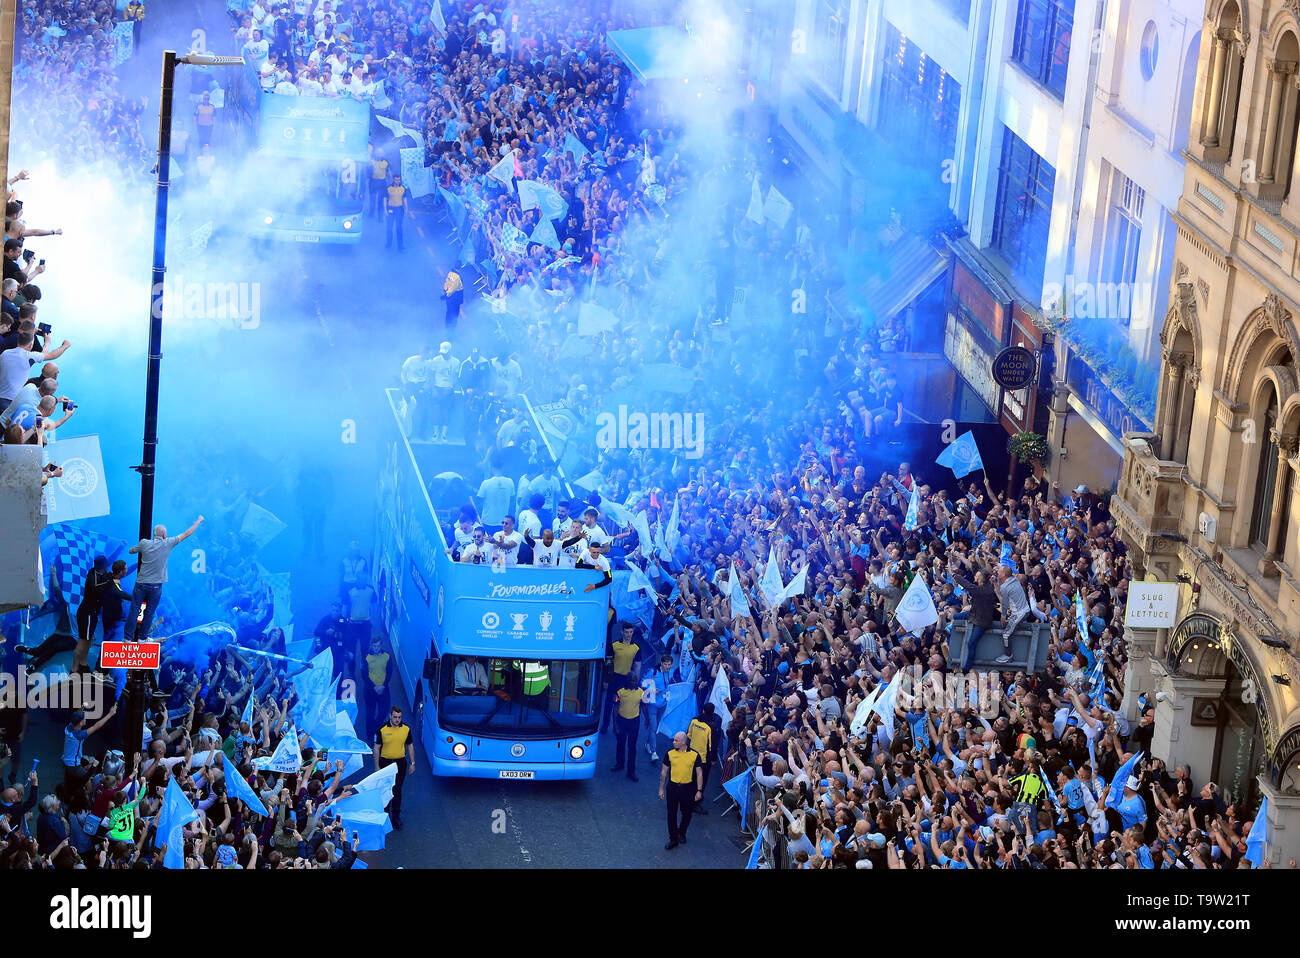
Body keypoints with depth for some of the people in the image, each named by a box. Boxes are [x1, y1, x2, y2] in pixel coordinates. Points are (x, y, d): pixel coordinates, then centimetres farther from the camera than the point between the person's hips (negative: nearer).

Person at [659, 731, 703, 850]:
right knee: (672, 814, 2)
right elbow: (664, 771, 6)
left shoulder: (694, 755, -7)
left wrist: (699, 790, -4)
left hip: (688, 788, -1)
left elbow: (699, 773, 0)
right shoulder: (669, 753, -4)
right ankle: (673, 839, 14)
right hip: (673, 787, 1)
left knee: (686, 813, 11)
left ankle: (682, 833, 35)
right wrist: (661, 789, 6)